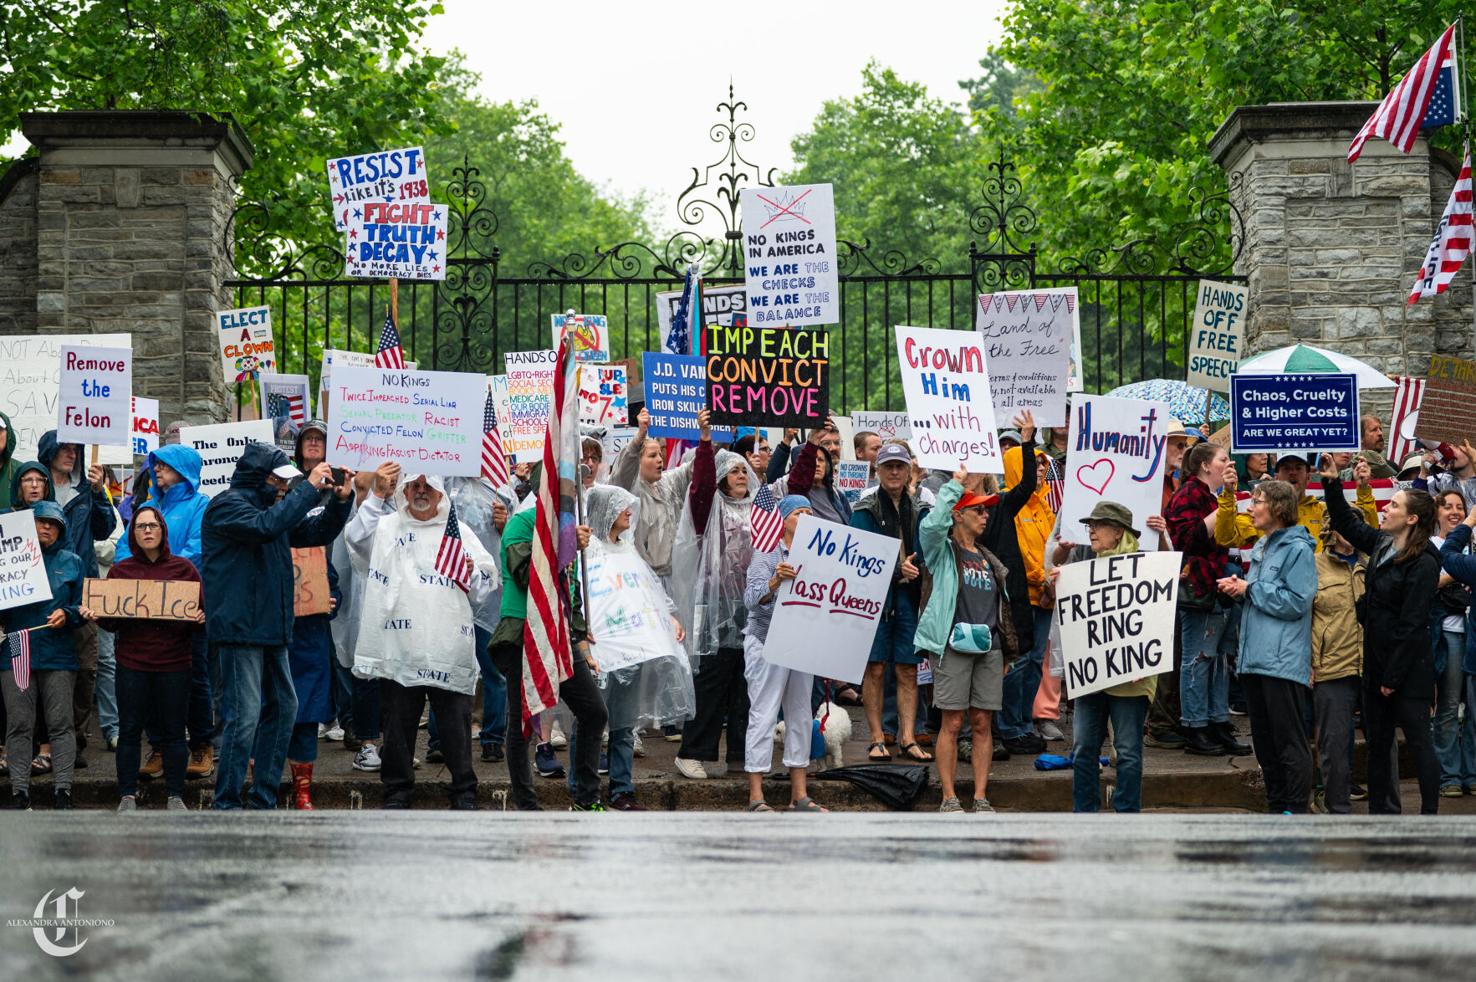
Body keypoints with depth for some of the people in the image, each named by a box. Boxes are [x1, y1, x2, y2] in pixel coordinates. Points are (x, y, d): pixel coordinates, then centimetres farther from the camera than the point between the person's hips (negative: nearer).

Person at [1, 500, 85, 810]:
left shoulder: (71, 562, 10)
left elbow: (83, 606, 9)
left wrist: (67, 614, -10)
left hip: (58, 655, 0)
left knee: (60, 724, -1)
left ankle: (63, 791, 1)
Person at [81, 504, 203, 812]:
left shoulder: (184, 568, 6)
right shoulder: (120, 571, 8)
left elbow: (200, 611, 6)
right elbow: (112, 621, 9)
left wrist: (199, 619, -15)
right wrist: (97, 616, -11)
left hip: (174, 662, -1)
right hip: (132, 662, 1)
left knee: (173, 731, 2)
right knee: (129, 730, 2)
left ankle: (175, 796, 10)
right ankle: (127, 796, 8)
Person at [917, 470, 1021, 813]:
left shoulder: (989, 558, 21)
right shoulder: (944, 551, 4)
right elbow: (932, 524, -19)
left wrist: (1006, 648, 18)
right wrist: (954, 485, -10)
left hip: (988, 646, 5)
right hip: (953, 645, -5)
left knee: (982, 723, 4)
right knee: (952, 723, -5)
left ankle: (981, 797, 6)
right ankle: (949, 797, -1)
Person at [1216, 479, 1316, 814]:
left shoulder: (1297, 549, -9)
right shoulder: (1261, 547, 18)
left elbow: (1296, 601, -17)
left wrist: (1250, 589, -11)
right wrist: (1238, 586, 5)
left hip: (1284, 660, -9)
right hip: (1255, 659, 9)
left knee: (1289, 740, -5)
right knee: (1264, 741, 12)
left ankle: (1296, 809, -2)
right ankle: (1276, 806, 19)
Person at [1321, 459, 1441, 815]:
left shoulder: (1423, 564, -17)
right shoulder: (1381, 544, 7)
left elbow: (1411, 625, -18)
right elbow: (1347, 523, 25)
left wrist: (1394, 676, -17)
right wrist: (1332, 484, 15)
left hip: (1409, 670, -9)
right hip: (1377, 662, 9)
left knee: (1418, 743, -2)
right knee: (1377, 741, 13)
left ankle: (1430, 817, 3)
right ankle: (1382, 812, 22)